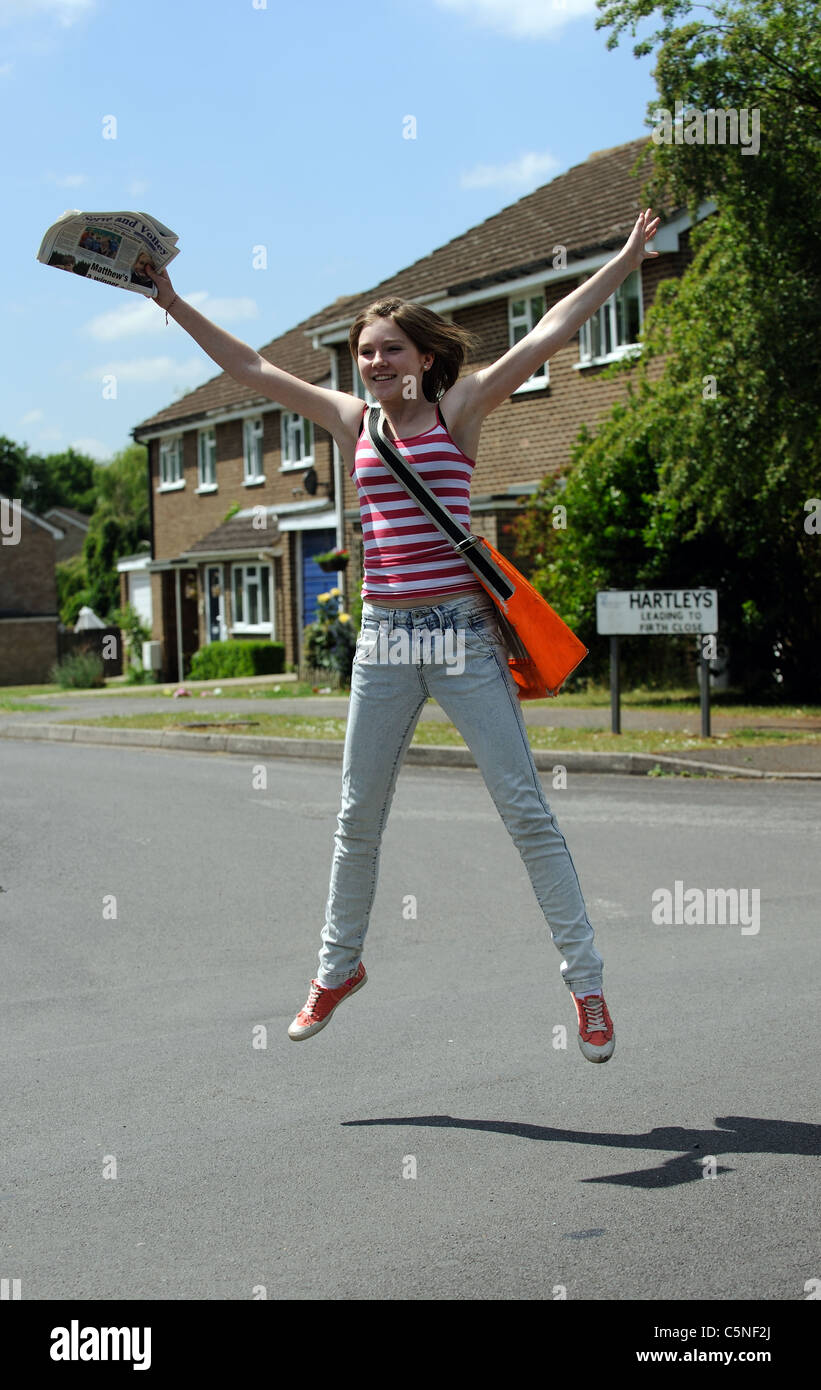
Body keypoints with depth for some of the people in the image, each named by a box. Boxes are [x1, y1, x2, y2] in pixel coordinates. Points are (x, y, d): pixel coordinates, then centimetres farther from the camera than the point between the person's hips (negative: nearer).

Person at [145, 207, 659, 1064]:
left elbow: (547, 336, -5)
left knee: (525, 809, -3)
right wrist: (174, 304, 15)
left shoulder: (459, 409, 1)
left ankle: (586, 984, 4)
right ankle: (339, 967, 30)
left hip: (464, 635, -4)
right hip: (384, 640, 4)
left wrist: (626, 259, -9)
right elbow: (250, 368, 15)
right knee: (358, 817, 11)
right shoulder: (352, 421, 10)